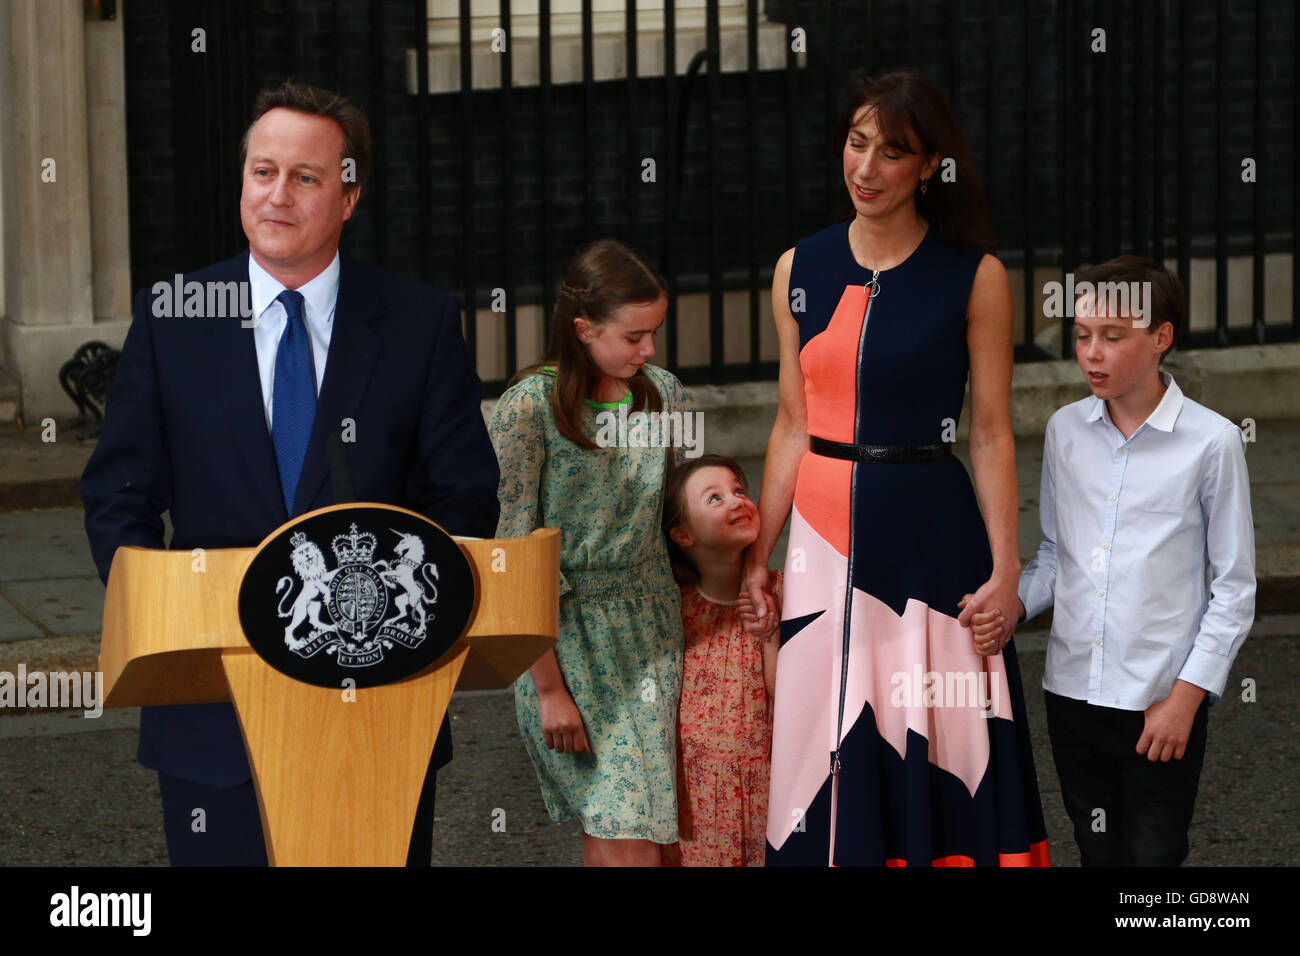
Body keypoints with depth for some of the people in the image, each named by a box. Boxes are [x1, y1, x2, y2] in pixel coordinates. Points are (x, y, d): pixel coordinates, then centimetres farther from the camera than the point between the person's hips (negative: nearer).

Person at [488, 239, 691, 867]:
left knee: (609, 834, 4)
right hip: (567, 633, -5)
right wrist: (548, 688, -12)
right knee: (631, 844, -11)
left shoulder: (663, 394, 4)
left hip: (652, 630, 5)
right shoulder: (529, 408, -11)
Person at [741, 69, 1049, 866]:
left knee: (934, 754, 0)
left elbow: (992, 434, -3)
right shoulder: (801, 270, 6)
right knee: (830, 754, 5)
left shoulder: (975, 277, -3)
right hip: (824, 532, 3)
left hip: (930, 532, -3)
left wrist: (1005, 568, -8)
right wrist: (760, 553, 8)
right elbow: (793, 423, 11)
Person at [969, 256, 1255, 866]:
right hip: (1073, 694, 4)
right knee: (1099, 855, 12)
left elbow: (1234, 588, -4)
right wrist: (1014, 606, -6)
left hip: (1162, 704, -4)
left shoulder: (1211, 442, -7)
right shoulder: (1065, 431, 6)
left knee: (1153, 857, -1)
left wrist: (1186, 696, -9)